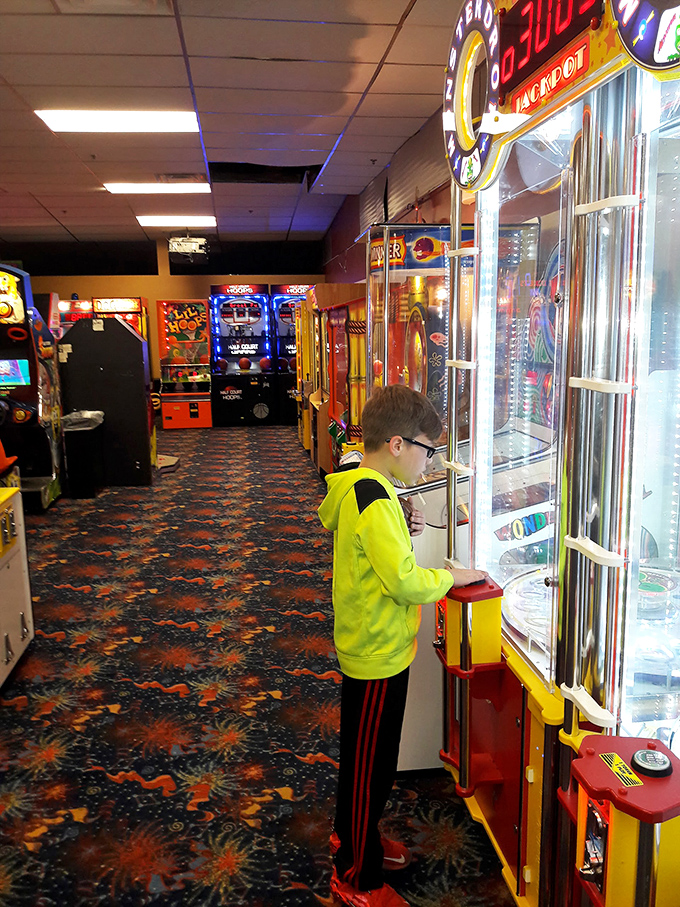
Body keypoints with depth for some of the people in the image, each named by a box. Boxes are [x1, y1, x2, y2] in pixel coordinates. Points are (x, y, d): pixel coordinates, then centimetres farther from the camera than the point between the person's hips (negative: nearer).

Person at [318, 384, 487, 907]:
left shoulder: (359, 488, 4)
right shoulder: (376, 501, -27)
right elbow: (406, 583, -28)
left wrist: (402, 529, 3)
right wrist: (452, 576, -12)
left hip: (370, 647, 10)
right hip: (379, 655, -10)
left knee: (367, 758, 26)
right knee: (369, 765, 9)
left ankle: (352, 837, 46)